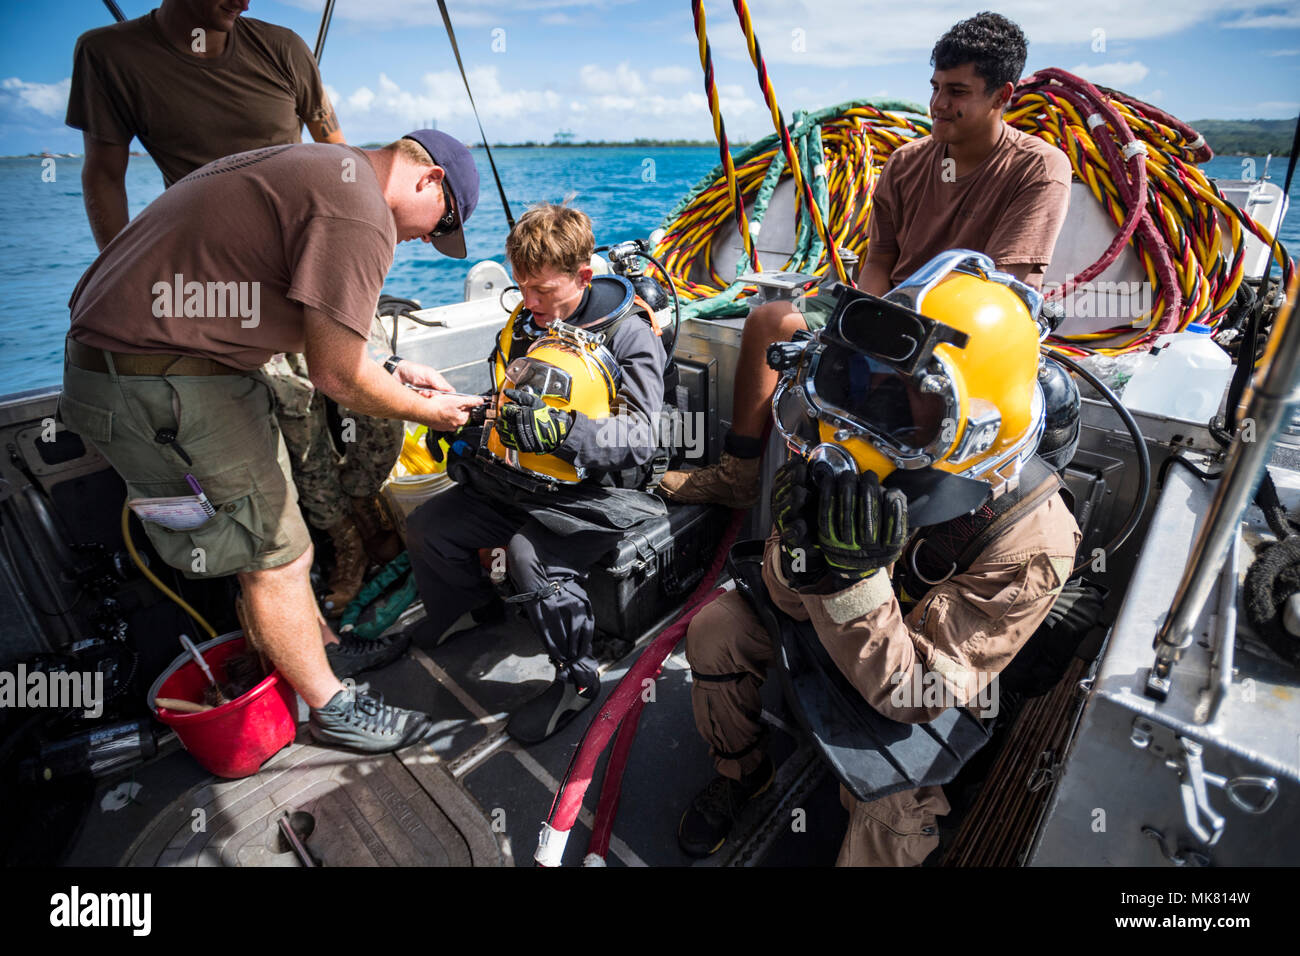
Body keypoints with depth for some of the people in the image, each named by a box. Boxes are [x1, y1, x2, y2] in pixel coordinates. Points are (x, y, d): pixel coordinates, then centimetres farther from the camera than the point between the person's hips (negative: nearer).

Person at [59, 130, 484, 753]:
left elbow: (314, 329, 18)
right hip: (161, 392, -11)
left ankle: (323, 648, 38)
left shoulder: (323, 168, 15)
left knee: (273, 522, 20)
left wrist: (391, 372, 15)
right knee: (274, 552, 0)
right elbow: (336, 376, -18)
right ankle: (332, 709, 18)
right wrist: (427, 410, -3)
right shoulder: (359, 213, -20)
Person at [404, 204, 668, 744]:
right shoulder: (523, 323, 10)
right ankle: (472, 617, 23)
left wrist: (562, 429, -32)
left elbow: (640, 439, -19)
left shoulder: (629, 332, -10)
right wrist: (465, 437, 4)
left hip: (596, 491, -6)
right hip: (521, 480, 7)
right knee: (426, 530, -3)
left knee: (530, 555, -30)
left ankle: (577, 678, -7)